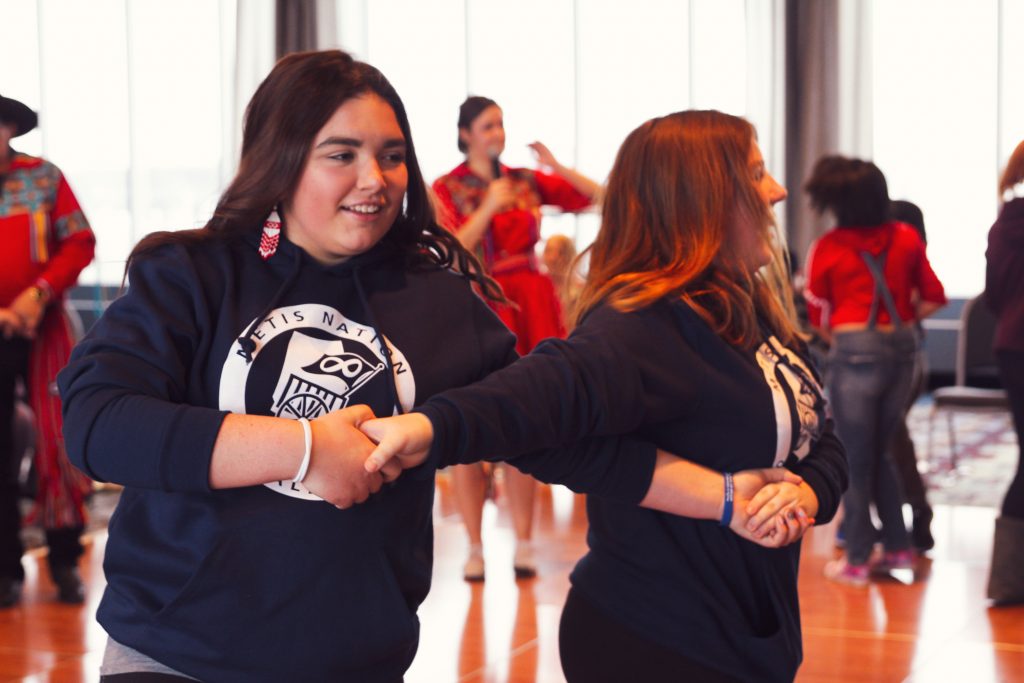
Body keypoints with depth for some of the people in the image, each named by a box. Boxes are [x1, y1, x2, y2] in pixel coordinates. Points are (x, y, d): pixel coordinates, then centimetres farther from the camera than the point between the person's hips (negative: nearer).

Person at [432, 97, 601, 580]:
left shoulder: (526, 182, 10)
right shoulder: (447, 189, 1)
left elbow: (597, 197, 9)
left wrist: (556, 168, -2)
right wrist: (489, 207, -13)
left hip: (528, 309, 3)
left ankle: (523, 544, 9)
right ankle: (475, 547, 1)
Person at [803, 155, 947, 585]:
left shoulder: (826, 248, -5)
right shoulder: (906, 238, 4)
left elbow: (818, 316, 0)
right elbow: (933, 298, 9)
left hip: (854, 352, -4)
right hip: (903, 346, 4)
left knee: (856, 458, 4)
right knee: (881, 452, 18)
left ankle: (857, 558, 7)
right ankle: (898, 548, 20)